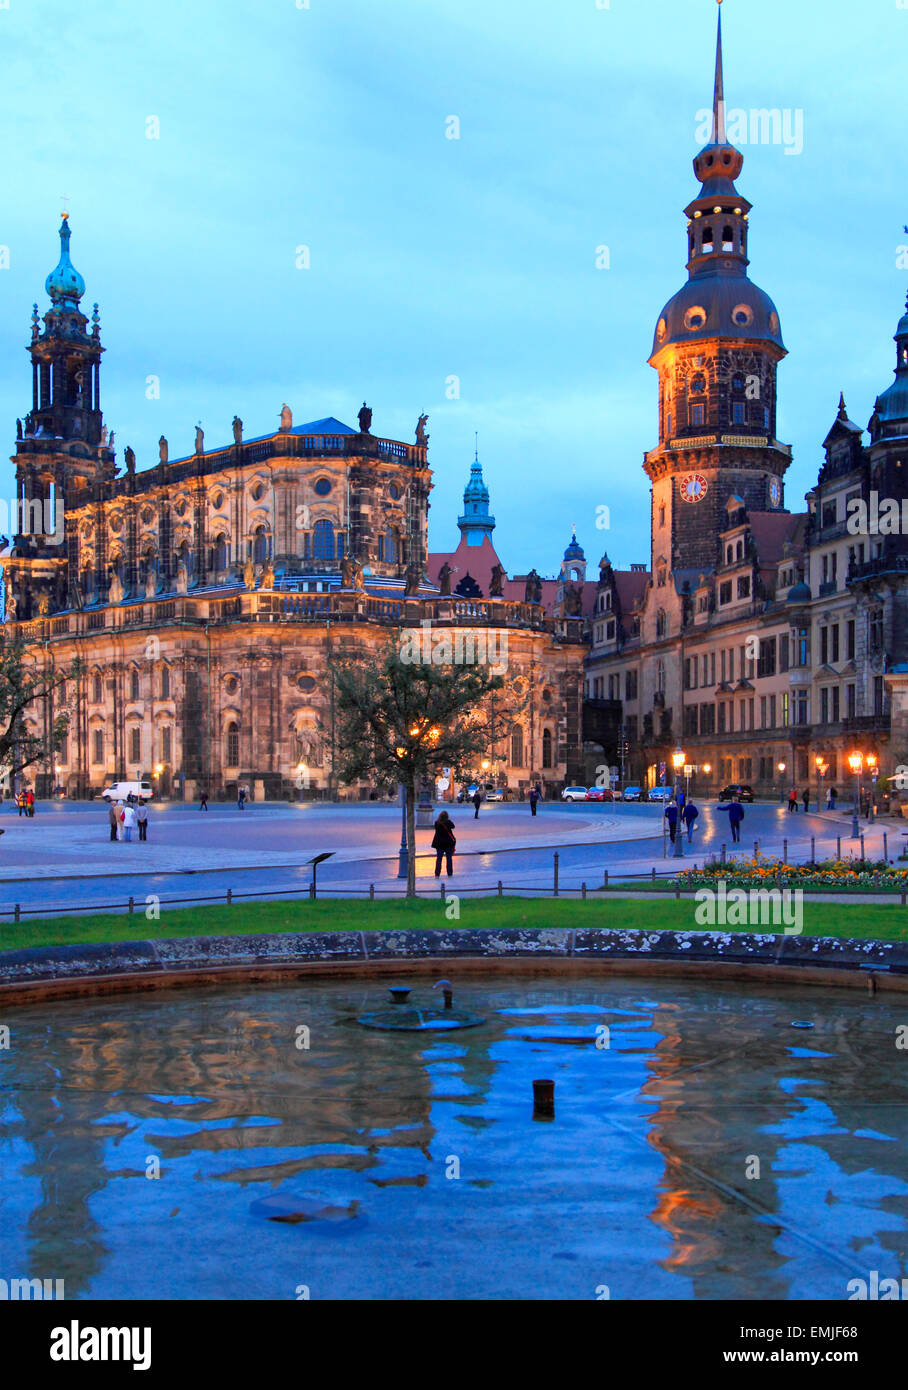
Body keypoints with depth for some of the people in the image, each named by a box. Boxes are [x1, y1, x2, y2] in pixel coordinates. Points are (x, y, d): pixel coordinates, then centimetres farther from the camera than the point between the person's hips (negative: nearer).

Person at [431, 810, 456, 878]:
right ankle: (449, 874, 11)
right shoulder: (448, 823, -13)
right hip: (448, 843, -1)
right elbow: (453, 826, 6)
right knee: (449, 858, 8)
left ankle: (437, 874, 3)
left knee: (438, 859, 6)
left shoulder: (437, 823, -8)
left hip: (439, 843, 1)